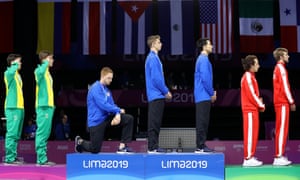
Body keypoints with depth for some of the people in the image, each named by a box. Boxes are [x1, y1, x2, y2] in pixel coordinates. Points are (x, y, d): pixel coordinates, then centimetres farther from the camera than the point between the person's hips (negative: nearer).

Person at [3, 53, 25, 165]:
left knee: (16, 134, 10)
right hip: (12, 108, -9)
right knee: (12, 133, -11)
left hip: (19, 107, 9)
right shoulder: (8, 73, -4)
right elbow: (11, 72, -32)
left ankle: (13, 156, 15)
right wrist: (15, 65, -13)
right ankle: (9, 158, -11)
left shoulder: (17, 75, 23)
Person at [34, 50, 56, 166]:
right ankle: (41, 159, -9)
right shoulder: (39, 70, -6)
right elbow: (39, 72, -34)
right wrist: (46, 63, -18)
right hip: (43, 107, -9)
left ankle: (43, 158, 13)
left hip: (49, 106, 9)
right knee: (42, 133, -9)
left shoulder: (47, 73, 20)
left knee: (46, 134, 10)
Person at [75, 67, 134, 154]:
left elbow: (112, 105, 8)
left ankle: (122, 146, -6)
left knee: (129, 119, -8)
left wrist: (117, 114, -14)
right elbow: (103, 105, -23)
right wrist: (118, 110, -12)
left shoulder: (107, 90, 12)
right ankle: (80, 142, 29)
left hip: (106, 118, 8)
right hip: (96, 121, -7)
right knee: (95, 149, -4)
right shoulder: (95, 88, -14)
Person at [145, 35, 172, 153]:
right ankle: (152, 147, -5)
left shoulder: (153, 57, 18)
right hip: (156, 96, -10)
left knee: (155, 122, 11)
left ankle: (153, 146, 14)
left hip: (156, 96, 10)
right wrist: (166, 91, -11)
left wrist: (165, 91, 16)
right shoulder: (153, 58, -13)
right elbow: (156, 78, -19)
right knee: (154, 122, -7)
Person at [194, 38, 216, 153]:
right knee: (202, 122, -8)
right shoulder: (204, 59, -13)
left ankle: (201, 145, 13)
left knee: (203, 122, 10)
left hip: (203, 96, 10)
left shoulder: (202, 59, 18)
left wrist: (211, 92, 17)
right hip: (204, 96, -10)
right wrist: (212, 93, -11)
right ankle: (200, 147, -6)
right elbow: (205, 78, -19)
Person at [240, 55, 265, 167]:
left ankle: (250, 157, 15)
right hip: (250, 110, -10)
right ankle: (248, 159, -6)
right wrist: (261, 106, -8)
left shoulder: (250, 76, 17)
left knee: (253, 133, 11)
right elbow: (251, 95, -17)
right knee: (250, 133, -8)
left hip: (253, 109, 10)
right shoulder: (248, 77, -13)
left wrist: (259, 102, 7)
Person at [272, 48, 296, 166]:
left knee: (280, 129, 11)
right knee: (282, 129, -9)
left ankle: (280, 155, 14)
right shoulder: (281, 68, -11)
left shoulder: (277, 68, 18)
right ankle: (279, 157, -10)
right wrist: (291, 102, -13)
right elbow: (285, 87, -16)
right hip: (283, 103, -10)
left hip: (279, 102, 10)